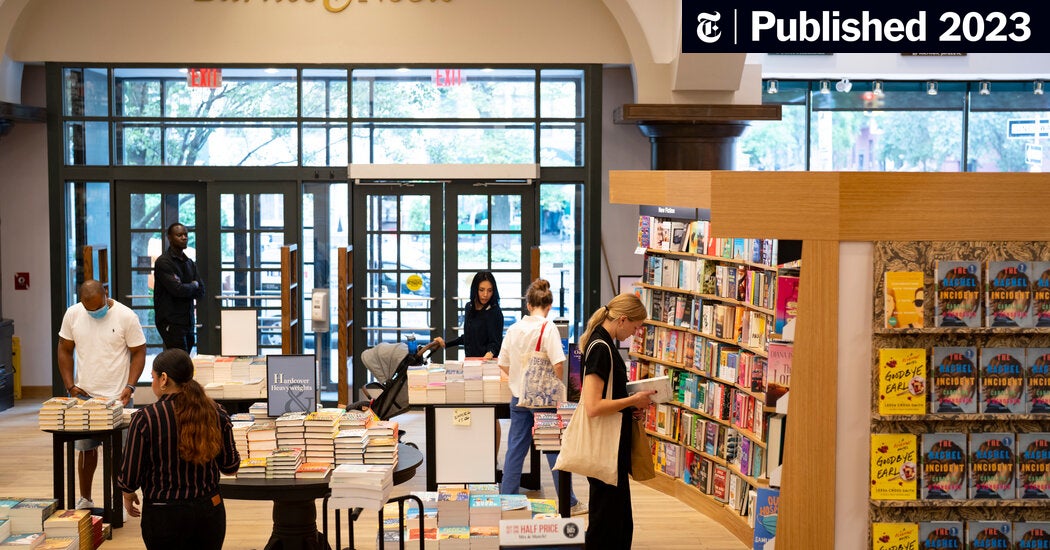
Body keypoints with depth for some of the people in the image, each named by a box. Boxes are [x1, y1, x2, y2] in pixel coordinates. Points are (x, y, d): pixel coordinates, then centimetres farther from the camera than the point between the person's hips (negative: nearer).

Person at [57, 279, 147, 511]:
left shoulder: (126, 316, -9)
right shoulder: (73, 314, 0)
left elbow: (138, 353, -4)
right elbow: (65, 351, 9)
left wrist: (129, 387, -14)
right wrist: (70, 386, 0)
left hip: (117, 397, -3)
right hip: (84, 396, 3)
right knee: (85, 448, 10)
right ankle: (85, 500, 25)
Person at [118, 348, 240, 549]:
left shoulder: (145, 419, -14)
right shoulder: (216, 413, -4)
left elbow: (130, 477, -10)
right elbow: (231, 466, 4)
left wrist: (128, 497, 11)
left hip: (164, 517, -3)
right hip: (210, 511, 3)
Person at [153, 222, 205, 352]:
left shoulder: (189, 263, 17)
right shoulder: (163, 262, -8)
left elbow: (200, 292, 9)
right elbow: (177, 289, -20)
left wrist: (184, 288, -8)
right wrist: (193, 285, -1)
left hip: (188, 321, 7)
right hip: (171, 322, -7)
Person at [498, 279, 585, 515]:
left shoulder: (514, 328, 3)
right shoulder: (547, 328, -13)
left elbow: (503, 364, 9)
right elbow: (558, 363, -21)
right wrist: (557, 384, -4)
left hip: (519, 396, 5)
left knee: (515, 448, 11)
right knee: (555, 449, 4)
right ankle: (568, 502, 10)